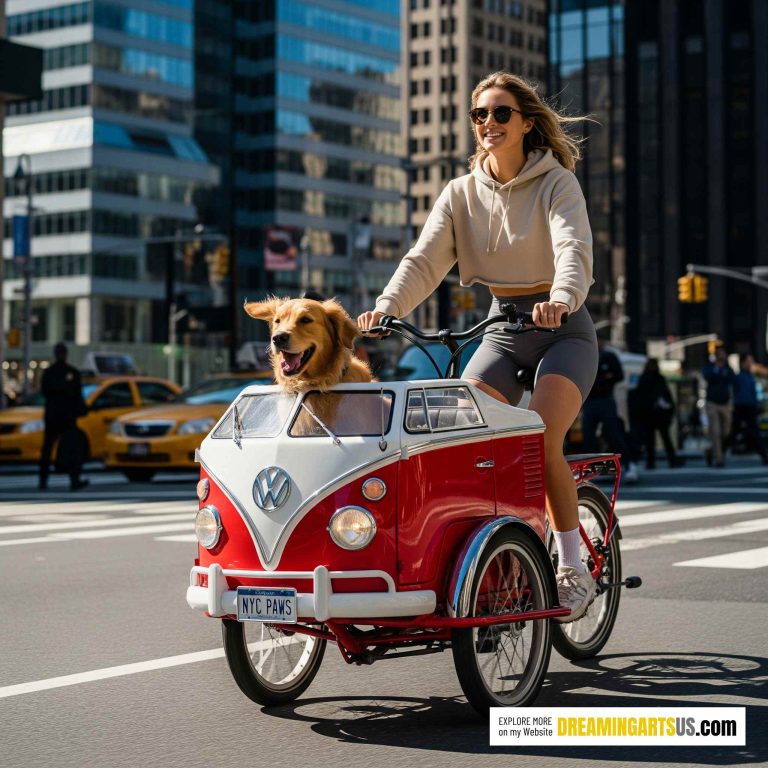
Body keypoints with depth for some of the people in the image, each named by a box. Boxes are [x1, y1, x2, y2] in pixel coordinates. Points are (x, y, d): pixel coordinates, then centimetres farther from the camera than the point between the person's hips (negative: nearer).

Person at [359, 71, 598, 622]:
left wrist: (560, 299, -47)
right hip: (502, 330, 4)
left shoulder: (557, 183, -7)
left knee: (542, 442, -24)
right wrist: (387, 306, -27)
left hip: (563, 331, -4)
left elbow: (574, 250, -25)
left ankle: (574, 569, -8)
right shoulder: (461, 193, 5)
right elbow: (425, 259, -7)